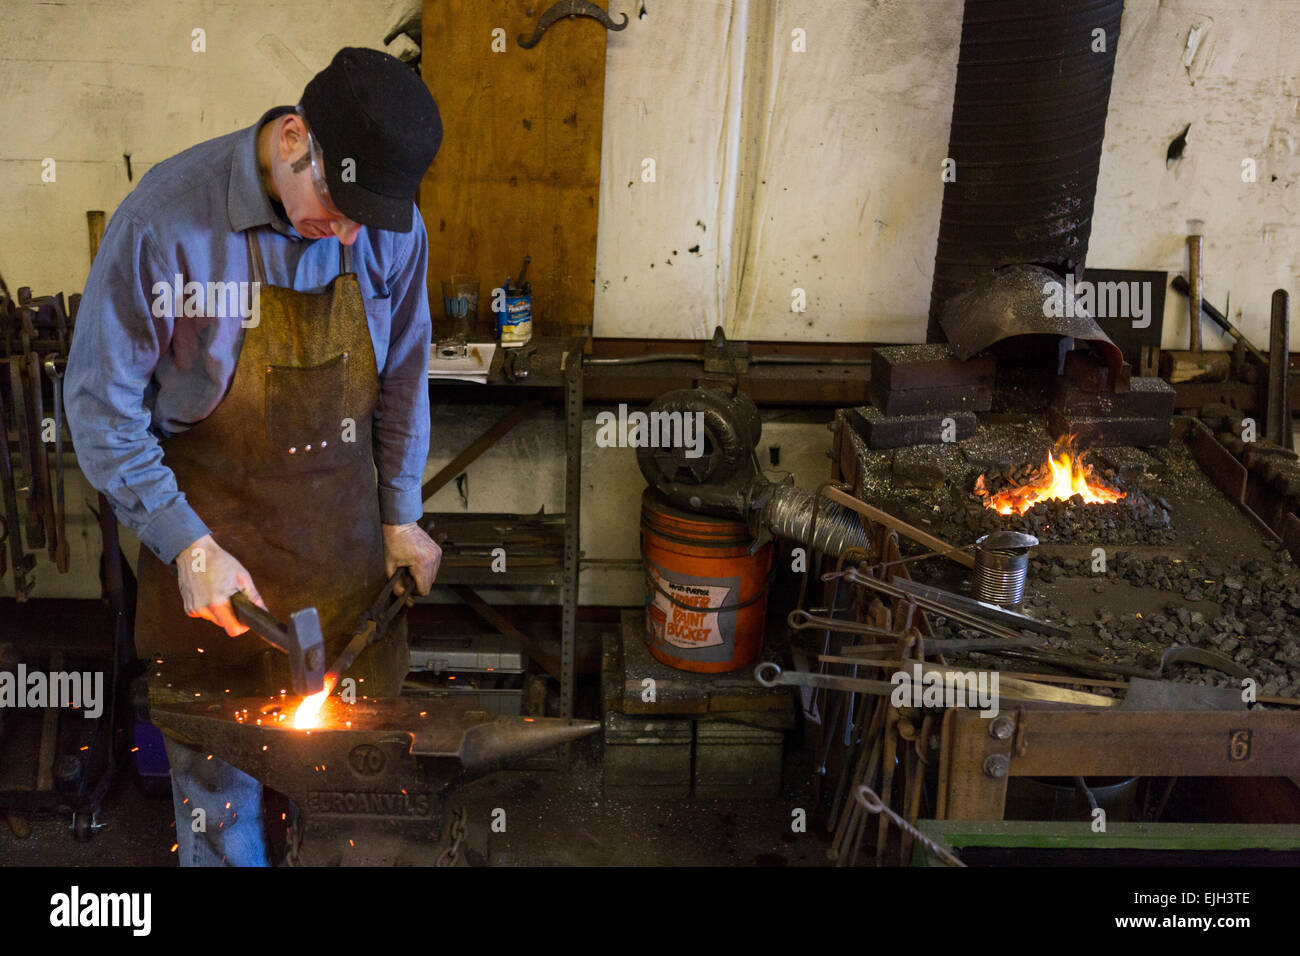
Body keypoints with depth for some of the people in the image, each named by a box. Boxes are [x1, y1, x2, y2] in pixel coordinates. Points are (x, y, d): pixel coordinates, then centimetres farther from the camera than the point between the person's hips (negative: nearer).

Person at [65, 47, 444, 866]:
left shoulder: (393, 225, -7)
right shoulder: (167, 220, -20)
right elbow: (101, 404, -12)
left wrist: (402, 514, 9)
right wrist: (188, 545, -15)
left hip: (343, 527, 3)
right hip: (212, 526, -3)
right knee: (220, 770, 9)